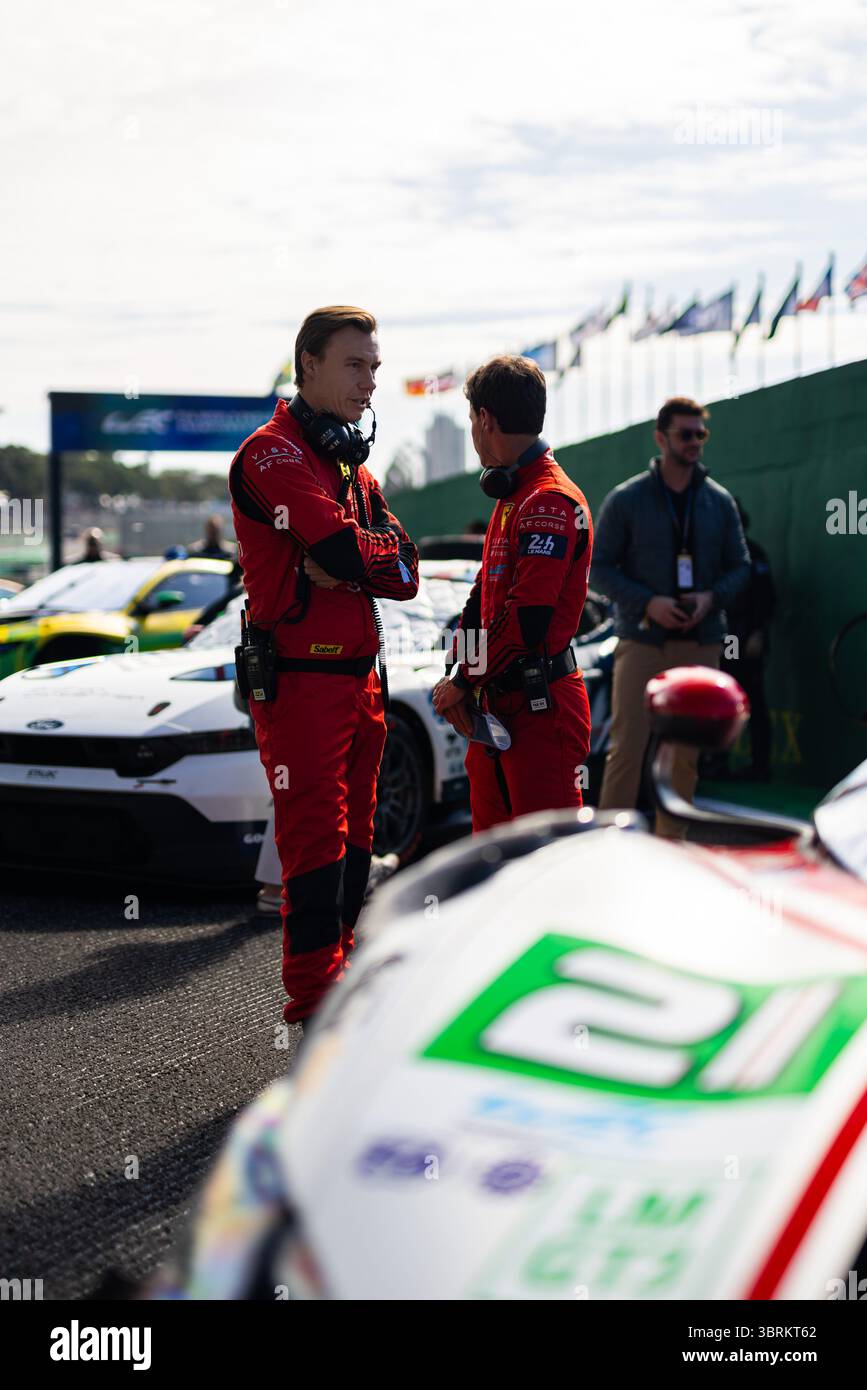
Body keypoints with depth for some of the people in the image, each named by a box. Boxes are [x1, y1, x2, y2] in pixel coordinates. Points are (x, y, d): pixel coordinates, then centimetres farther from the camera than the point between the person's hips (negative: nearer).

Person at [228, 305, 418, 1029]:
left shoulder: (353, 463, 19)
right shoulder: (273, 453, -10)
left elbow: (404, 571, 7)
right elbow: (346, 548, -23)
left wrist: (343, 568, -11)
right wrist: (368, 557, -1)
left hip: (359, 673, 9)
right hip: (302, 677, -9)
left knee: (353, 836, 14)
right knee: (316, 838, -8)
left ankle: (342, 971, 25)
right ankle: (313, 1005, -3)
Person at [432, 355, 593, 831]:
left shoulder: (550, 502, -15)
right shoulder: (511, 497, 19)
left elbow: (528, 619, -23)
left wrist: (464, 681, -12)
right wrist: (460, 677, 5)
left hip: (541, 707, -10)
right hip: (497, 703, 10)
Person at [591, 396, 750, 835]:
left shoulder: (720, 502, 9)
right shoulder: (625, 499, 0)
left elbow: (739, 566, 13)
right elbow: (599, 567, -1)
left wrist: (711, 598, -8)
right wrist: (648, 603, -14)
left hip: (701, 642, 3)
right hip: (641, 638, -3)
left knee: (686, 751, 6)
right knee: (627, 746, -8)